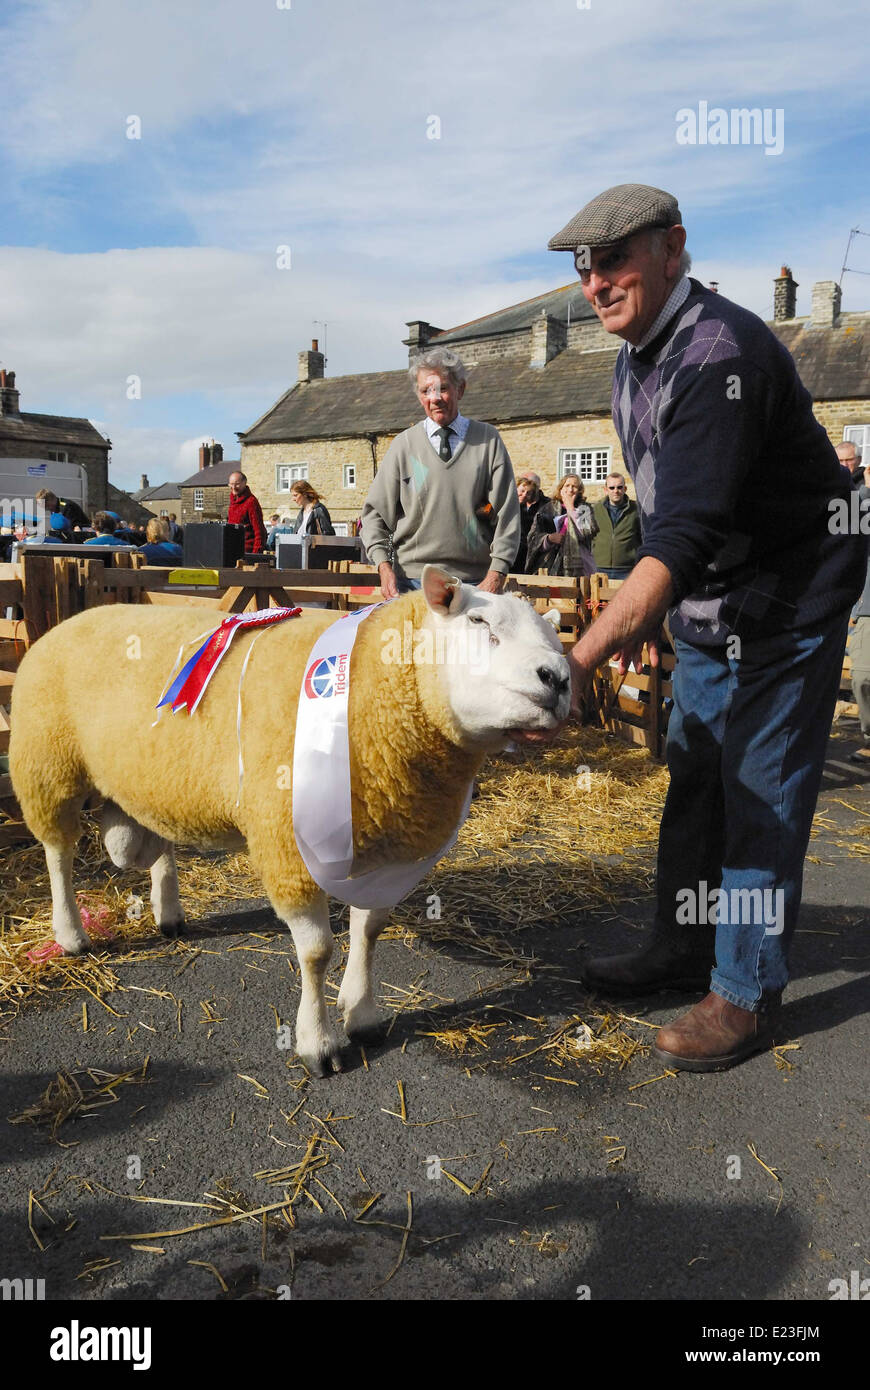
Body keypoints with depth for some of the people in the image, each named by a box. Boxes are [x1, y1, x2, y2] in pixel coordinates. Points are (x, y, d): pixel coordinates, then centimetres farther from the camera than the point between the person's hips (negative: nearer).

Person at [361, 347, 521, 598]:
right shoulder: (403, 445, 7)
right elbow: (374, 512, 8)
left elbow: (507, 513, 2)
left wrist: (496, 576, -7)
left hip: (474, 583, 0)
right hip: (412, 580, 0)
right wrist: (384, 567, -6)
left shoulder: (489, 441, 6)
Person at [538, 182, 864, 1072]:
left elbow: (686, 536, -34)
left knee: (759, 795, -3)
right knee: (694, 781, 14)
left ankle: (746, 996, 12)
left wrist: (580, 659, -37)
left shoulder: (721, 354, -25)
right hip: (706, 609, 9)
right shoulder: (633, 361, 6)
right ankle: (683, 951, 29)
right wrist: (641, 612, 13)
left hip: (788, 604, -9)